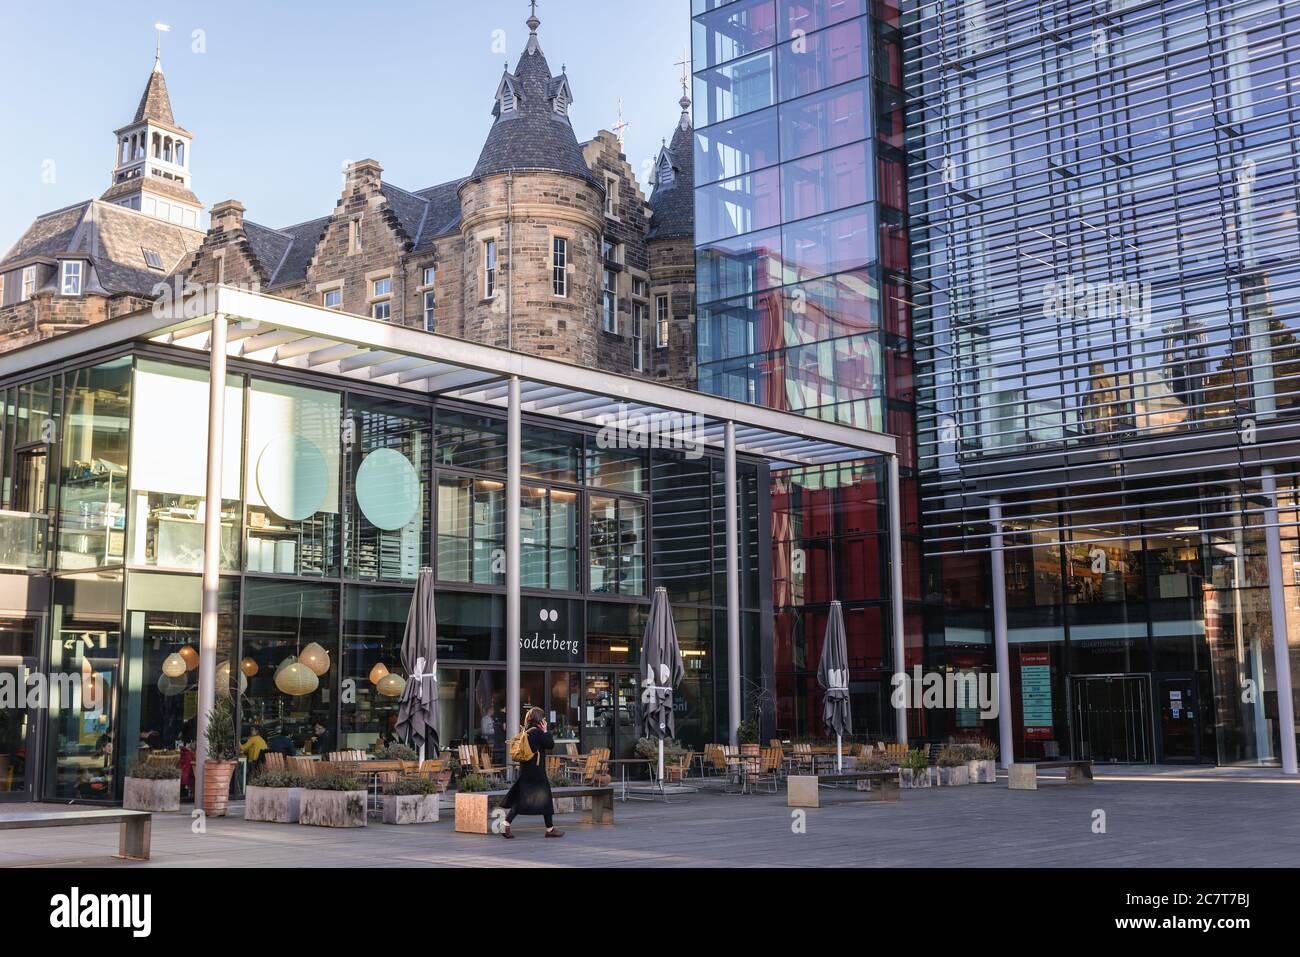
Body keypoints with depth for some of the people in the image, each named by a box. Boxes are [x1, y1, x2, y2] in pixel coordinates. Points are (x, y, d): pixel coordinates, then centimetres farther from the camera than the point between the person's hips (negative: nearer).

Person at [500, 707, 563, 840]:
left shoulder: (525, 732, 10)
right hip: (537, 772, -7)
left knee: (519, 799, 8)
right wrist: (546, 730, -1)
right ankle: (550, 829, 12)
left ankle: (506, 826, -2)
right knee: (546, 799, 5)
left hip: (524, 771, 7)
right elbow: (551, 745, -10)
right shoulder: (538, 732, -14)